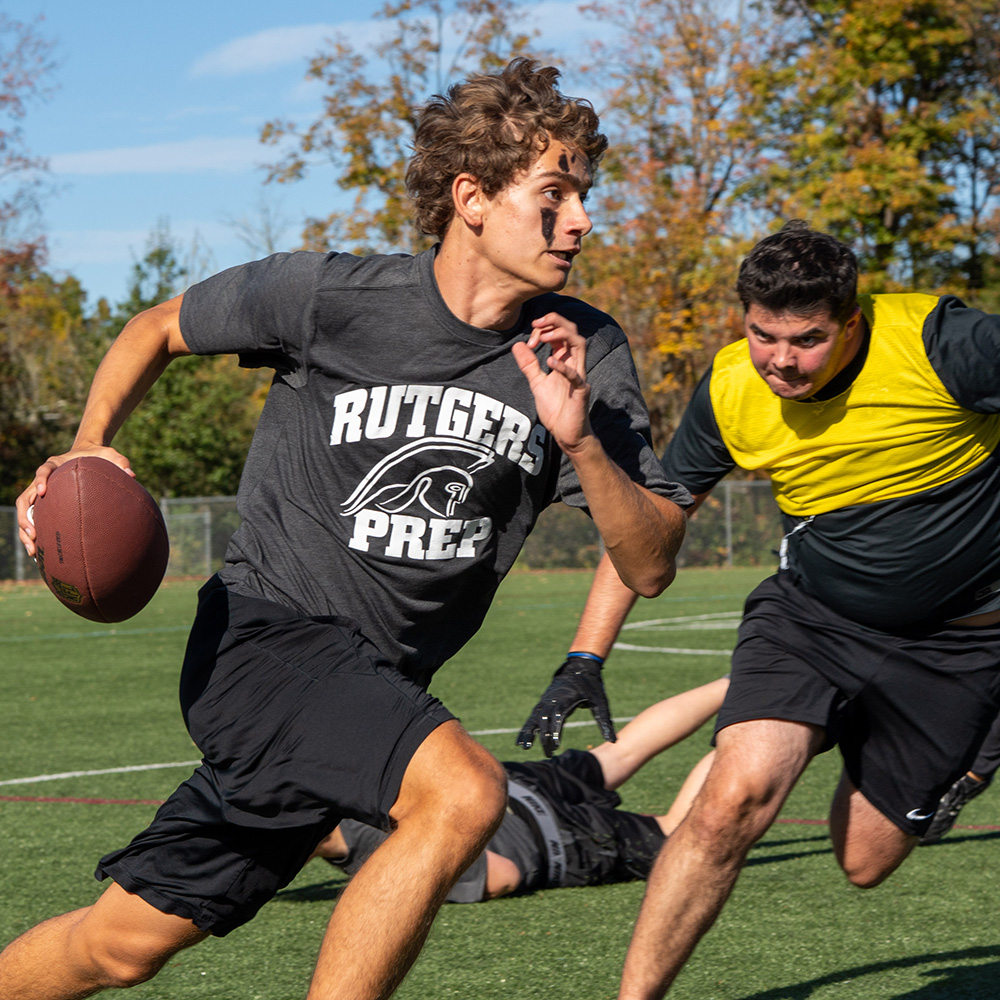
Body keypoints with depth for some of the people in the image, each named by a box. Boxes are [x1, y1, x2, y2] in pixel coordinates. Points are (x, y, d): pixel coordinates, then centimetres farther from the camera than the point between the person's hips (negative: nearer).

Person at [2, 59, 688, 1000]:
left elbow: (651, 567, -6)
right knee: (464, 791, -29)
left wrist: (578, 440, -22)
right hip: (262, 635, -5)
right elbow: (159, 328, 8)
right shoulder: (326, 296, -12)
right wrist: (89, 449, -7)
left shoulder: (586, 355, -4)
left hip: (376, 689, 5)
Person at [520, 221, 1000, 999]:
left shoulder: (937, 344, -25)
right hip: (809, 614, 2)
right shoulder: (730, 391, -12)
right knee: (733, 799, -22)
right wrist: (584, 660, -4)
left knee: (864, 862, 6)